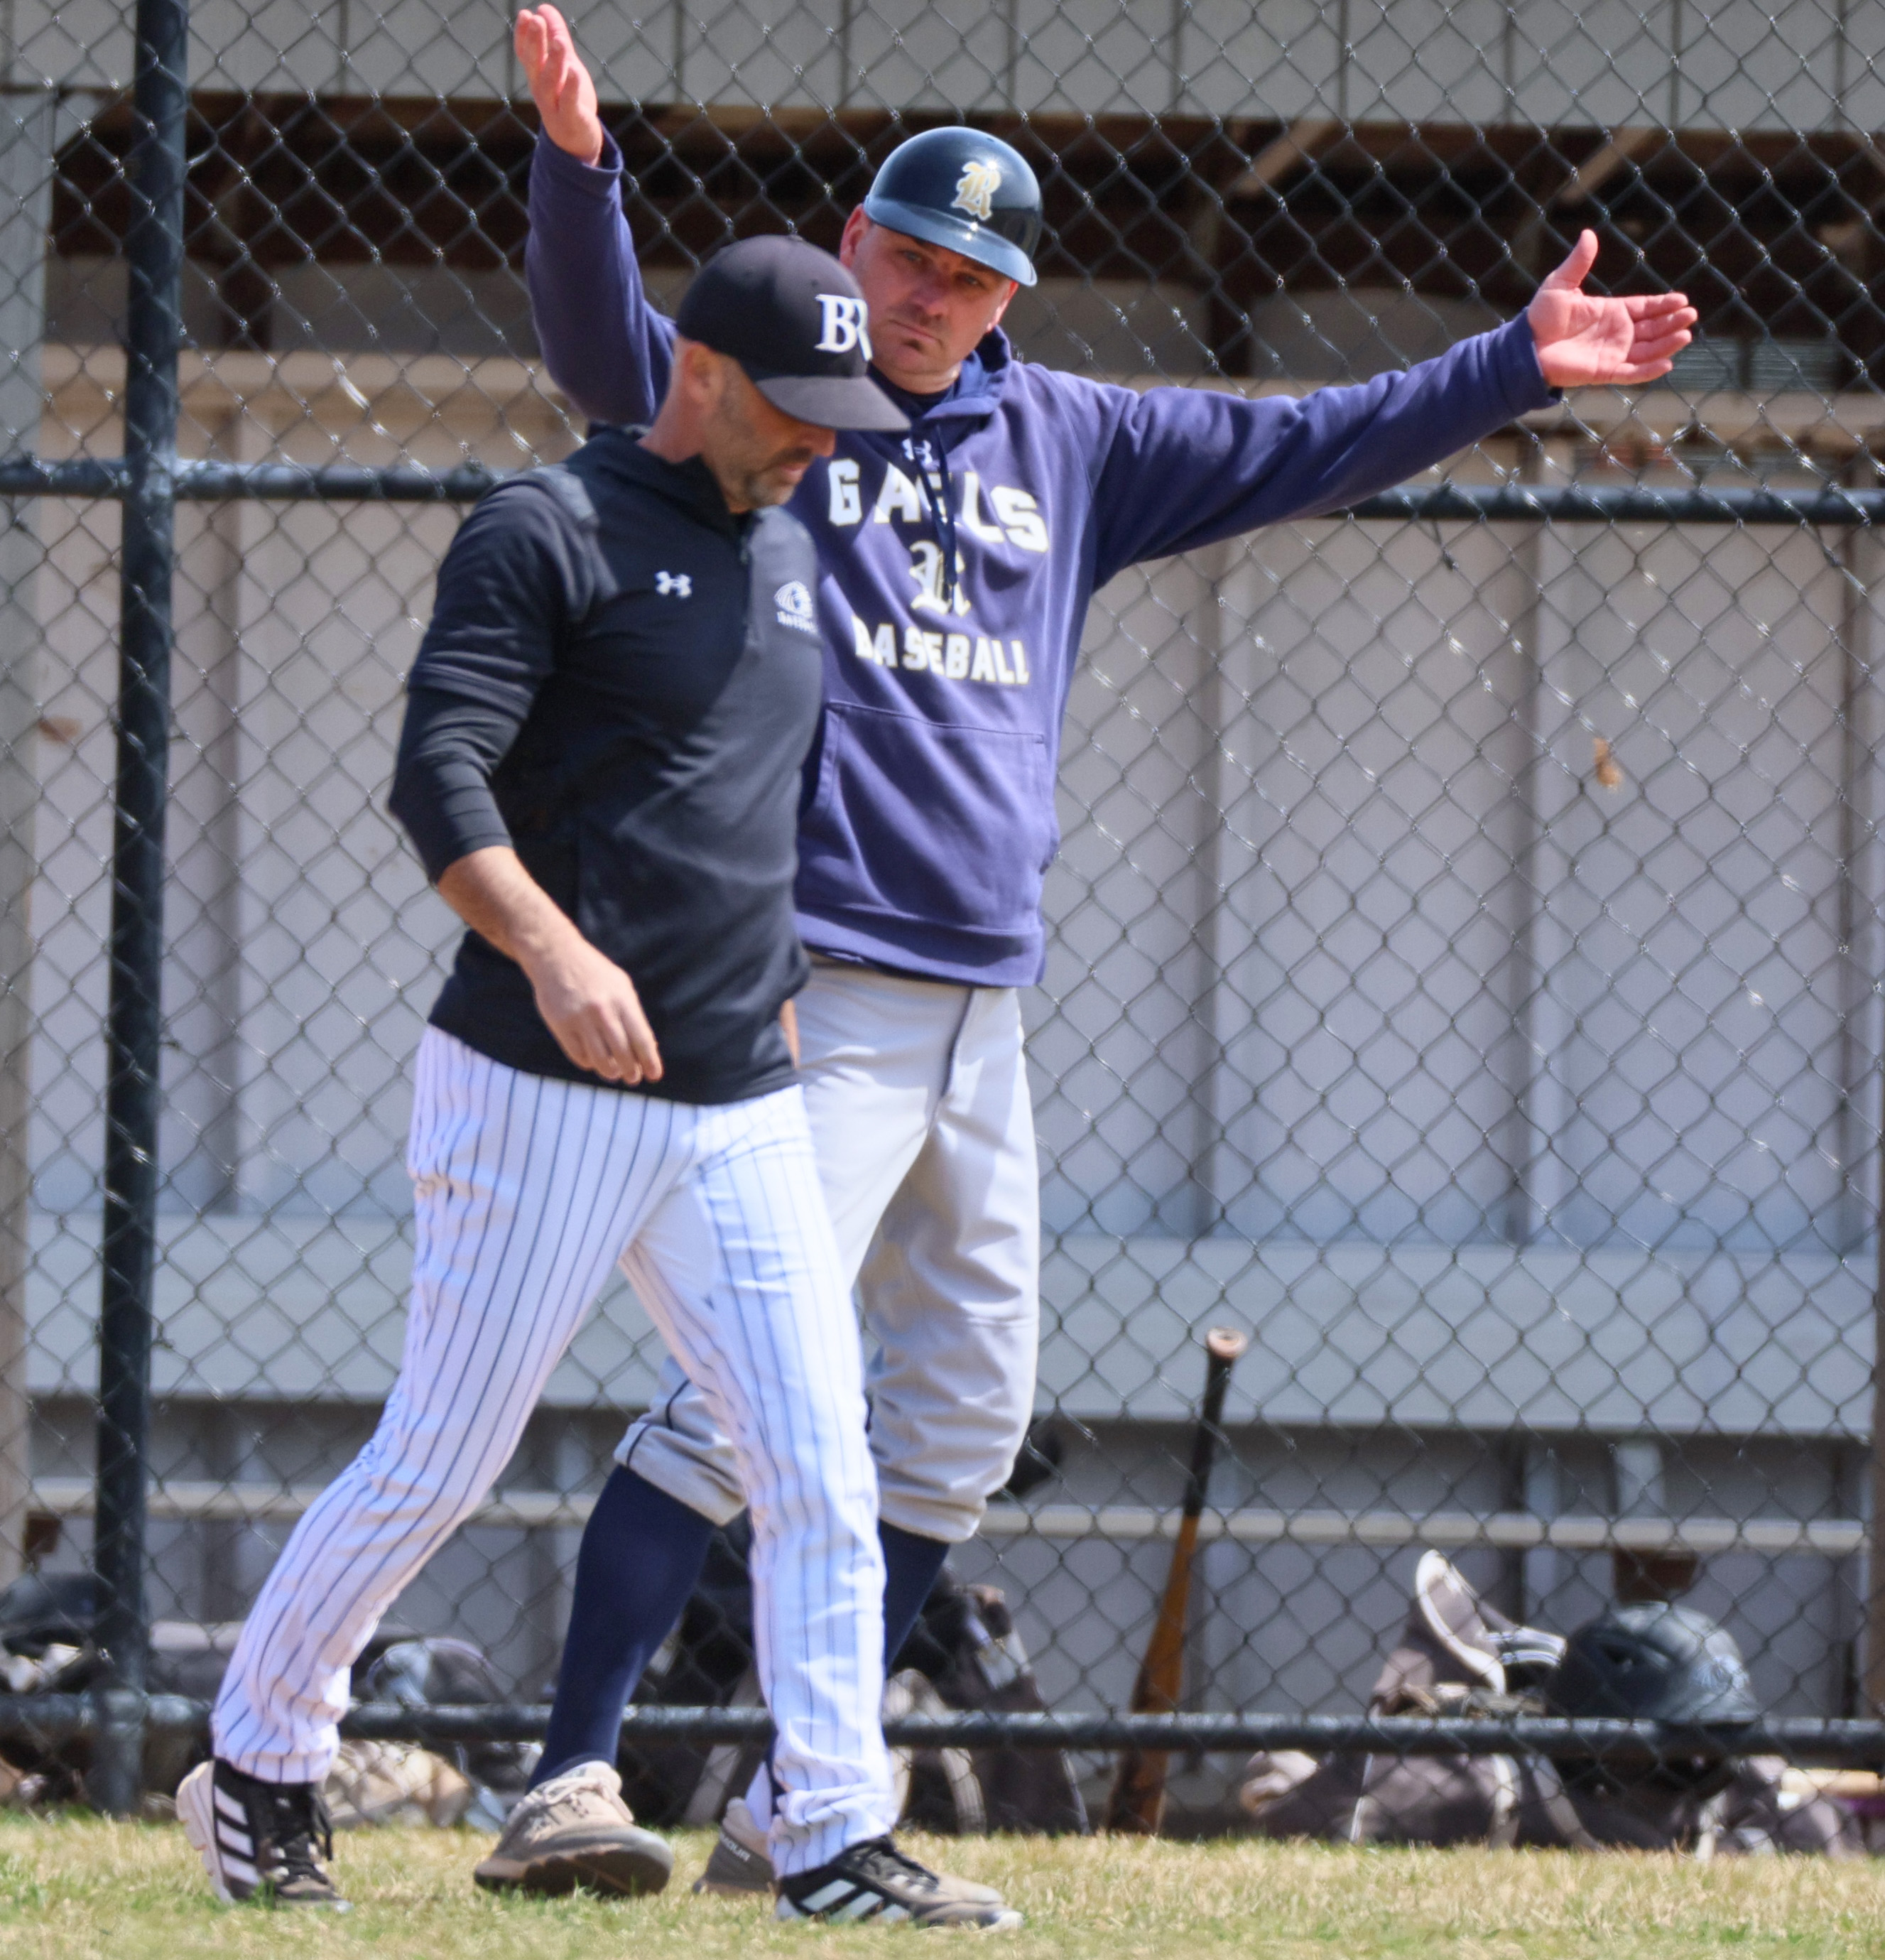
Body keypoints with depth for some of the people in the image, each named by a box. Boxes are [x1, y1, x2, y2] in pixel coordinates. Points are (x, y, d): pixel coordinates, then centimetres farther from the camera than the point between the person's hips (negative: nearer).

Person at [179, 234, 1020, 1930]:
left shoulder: (790, 557, 16)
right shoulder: (547, 533, -8)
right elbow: (438, 777, -18)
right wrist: (548, 948, -32)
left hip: (742, 1109, 7)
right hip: (540, 1096, -7)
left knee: (823, 1472, -3)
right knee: (440, 1463, -1)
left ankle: (837, 1842, -1)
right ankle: (259, 1767, 17)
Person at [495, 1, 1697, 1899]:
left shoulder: (1060, 441, 15)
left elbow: (1290, 450, 21)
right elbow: (602, 338, -18)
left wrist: (1513, 368, 17)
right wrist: (577, 164, -37)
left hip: (981, 1011, 7)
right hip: (811, 994, -7)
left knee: (963, 1421, 9)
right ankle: (565, 1786, -16)